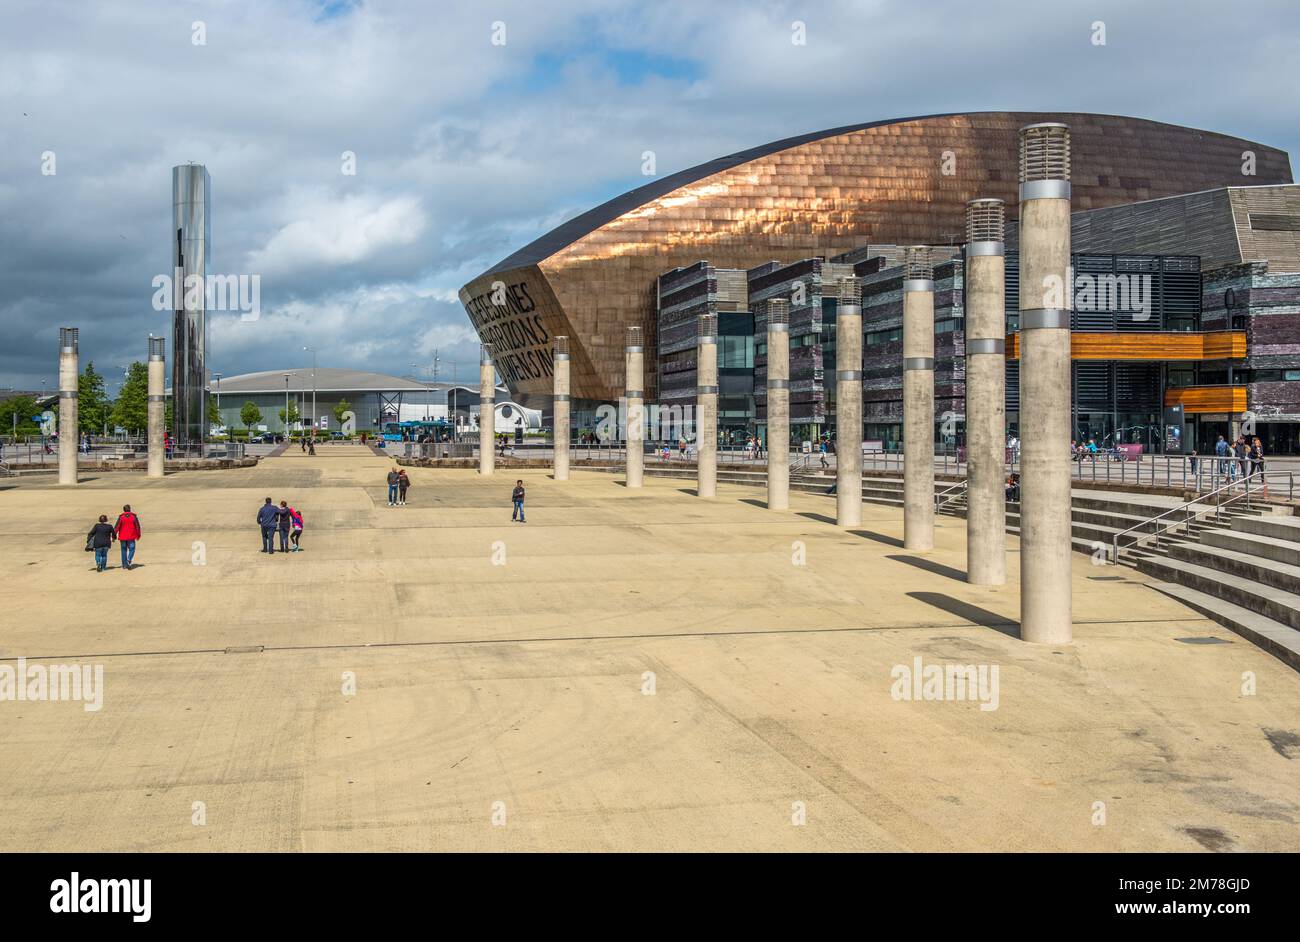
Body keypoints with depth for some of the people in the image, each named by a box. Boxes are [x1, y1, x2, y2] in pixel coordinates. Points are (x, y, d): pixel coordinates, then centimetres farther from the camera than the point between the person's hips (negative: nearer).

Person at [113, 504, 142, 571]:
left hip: (122, 537, 1)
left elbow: (116, 526, -7)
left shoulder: (121, 517, -4)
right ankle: (129, 560, -18)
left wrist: (114, 535, -5)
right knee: (131, 549, 8)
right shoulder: (134, 517, -2)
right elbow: (137, 526, 1)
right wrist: (138, 535, 12)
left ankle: (124, 565, 14)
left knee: (124, 550, 11)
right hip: (131, 537, -1)